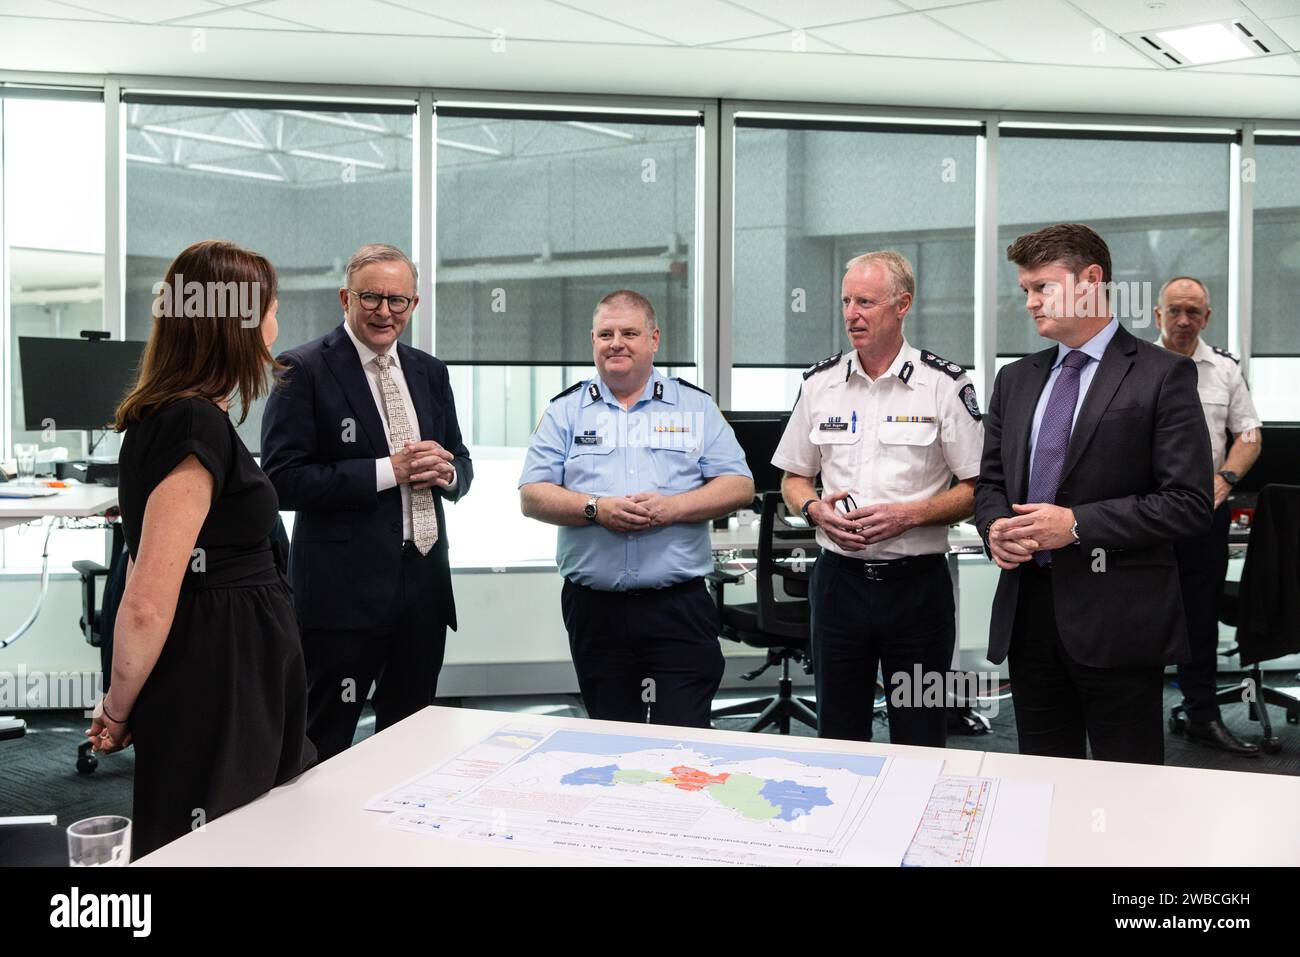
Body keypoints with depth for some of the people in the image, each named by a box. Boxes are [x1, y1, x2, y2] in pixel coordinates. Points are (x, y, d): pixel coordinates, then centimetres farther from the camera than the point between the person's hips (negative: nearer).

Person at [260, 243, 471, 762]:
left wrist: (445, 472, -6)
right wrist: (388, 471, -18)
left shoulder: (430, 373, 13)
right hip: (344, 591, -6)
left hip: (423, 585, 6)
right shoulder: (304, 370, -6)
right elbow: (284, 480, -14)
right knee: (323, 747, 3)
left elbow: (460, 465, 19)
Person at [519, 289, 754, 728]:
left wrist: (672, 507, -13)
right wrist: (595, 508, -13)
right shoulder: (565, 411, 9)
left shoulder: (696, 406, 8)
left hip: (680, 606, -1)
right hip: (595, 609, 2)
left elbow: (739, 486, 2)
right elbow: (532, 495, 3)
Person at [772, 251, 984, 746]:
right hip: (839, 577, 3)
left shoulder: (945, 385, -5)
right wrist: (816, 509, -7)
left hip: (916, 581, -3)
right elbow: (793, 478, 14)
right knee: (837, 737, 13)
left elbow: (976, 488, -3)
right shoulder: (820, 382, 6)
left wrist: (909, 514, -17)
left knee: (919, 742, 7)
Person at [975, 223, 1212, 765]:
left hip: (1117, 619, -5)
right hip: (1027, 612, 5)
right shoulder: (1015, 380, 14)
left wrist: (1078, 524, -17)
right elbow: (991, 481, 18)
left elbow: (1189, 504, -10)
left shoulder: (1163, 375, -5)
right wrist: (996, 527, -5)